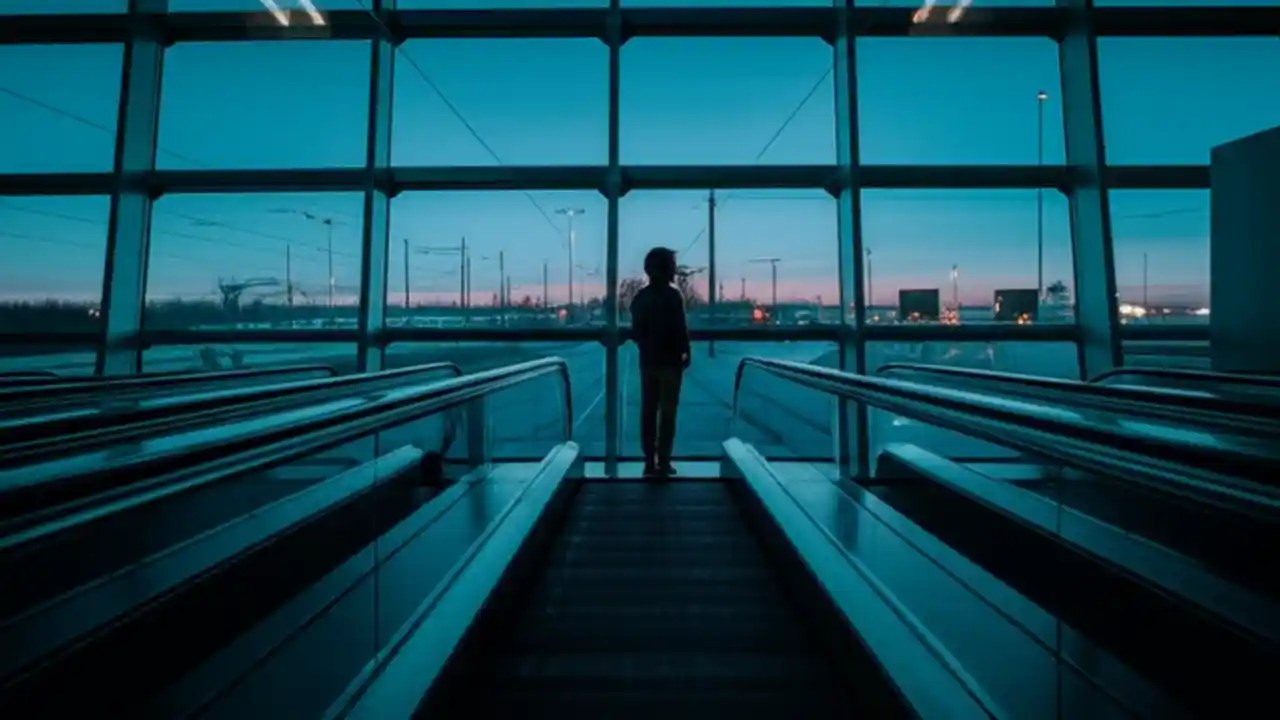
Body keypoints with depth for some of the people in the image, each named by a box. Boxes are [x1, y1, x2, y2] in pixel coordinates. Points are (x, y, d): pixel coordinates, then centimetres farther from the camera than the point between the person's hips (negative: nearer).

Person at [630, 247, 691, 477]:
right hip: (670, 361, -5)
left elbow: (635, 332, 9)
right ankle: (663, 463, 2)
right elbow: (680, 329, -13)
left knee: (648, 411, 8)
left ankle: (650, 462, 11)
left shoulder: (640, 297, 7)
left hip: (648, 361, 5)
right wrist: (685, 353, -1)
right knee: (667, 411, 1)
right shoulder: (673, 295, -10)